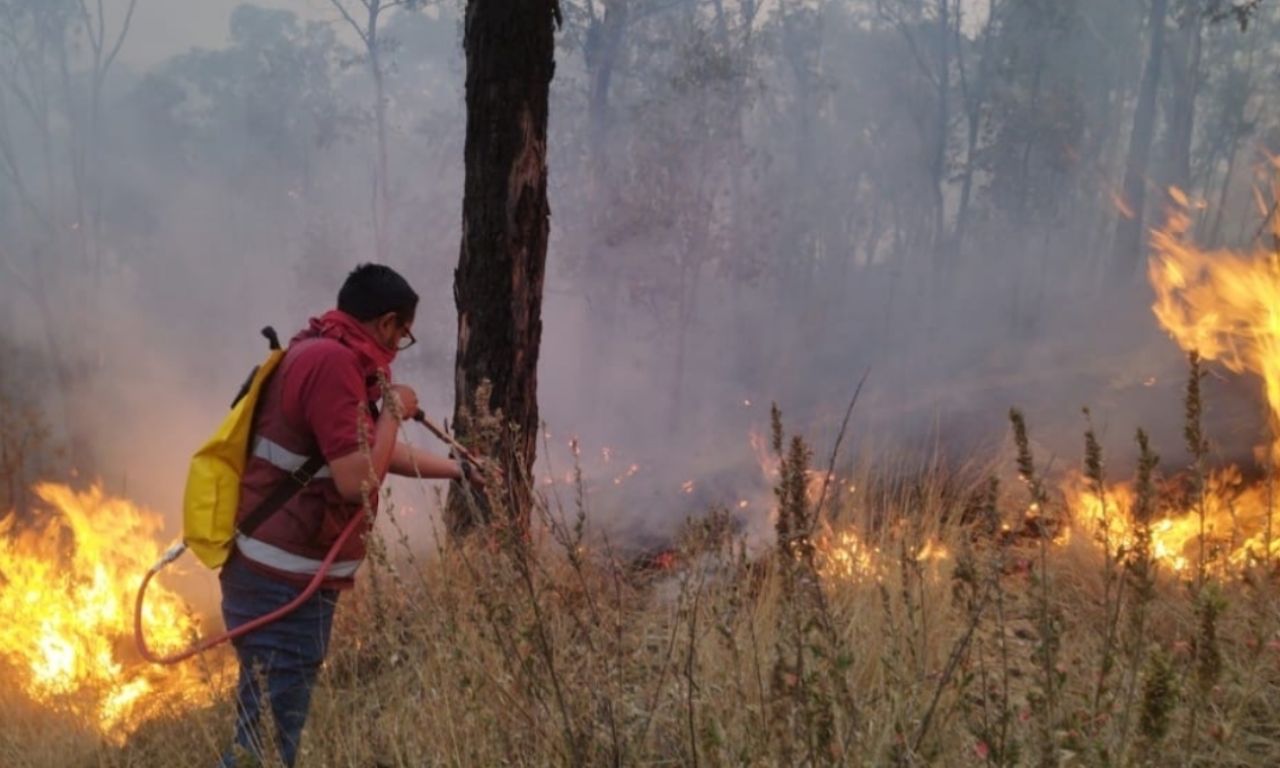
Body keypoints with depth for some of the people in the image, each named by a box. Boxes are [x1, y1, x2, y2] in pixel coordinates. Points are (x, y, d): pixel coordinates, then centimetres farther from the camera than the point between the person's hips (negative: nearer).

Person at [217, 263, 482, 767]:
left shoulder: (321, 354, 16)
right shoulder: (333, 362, -18)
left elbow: (374, 454, 28)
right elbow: (358, 480, -23)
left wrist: (461, 470, 34)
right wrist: (393, 411, -8)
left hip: (278, 578, 11)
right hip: (283, 587, -11)